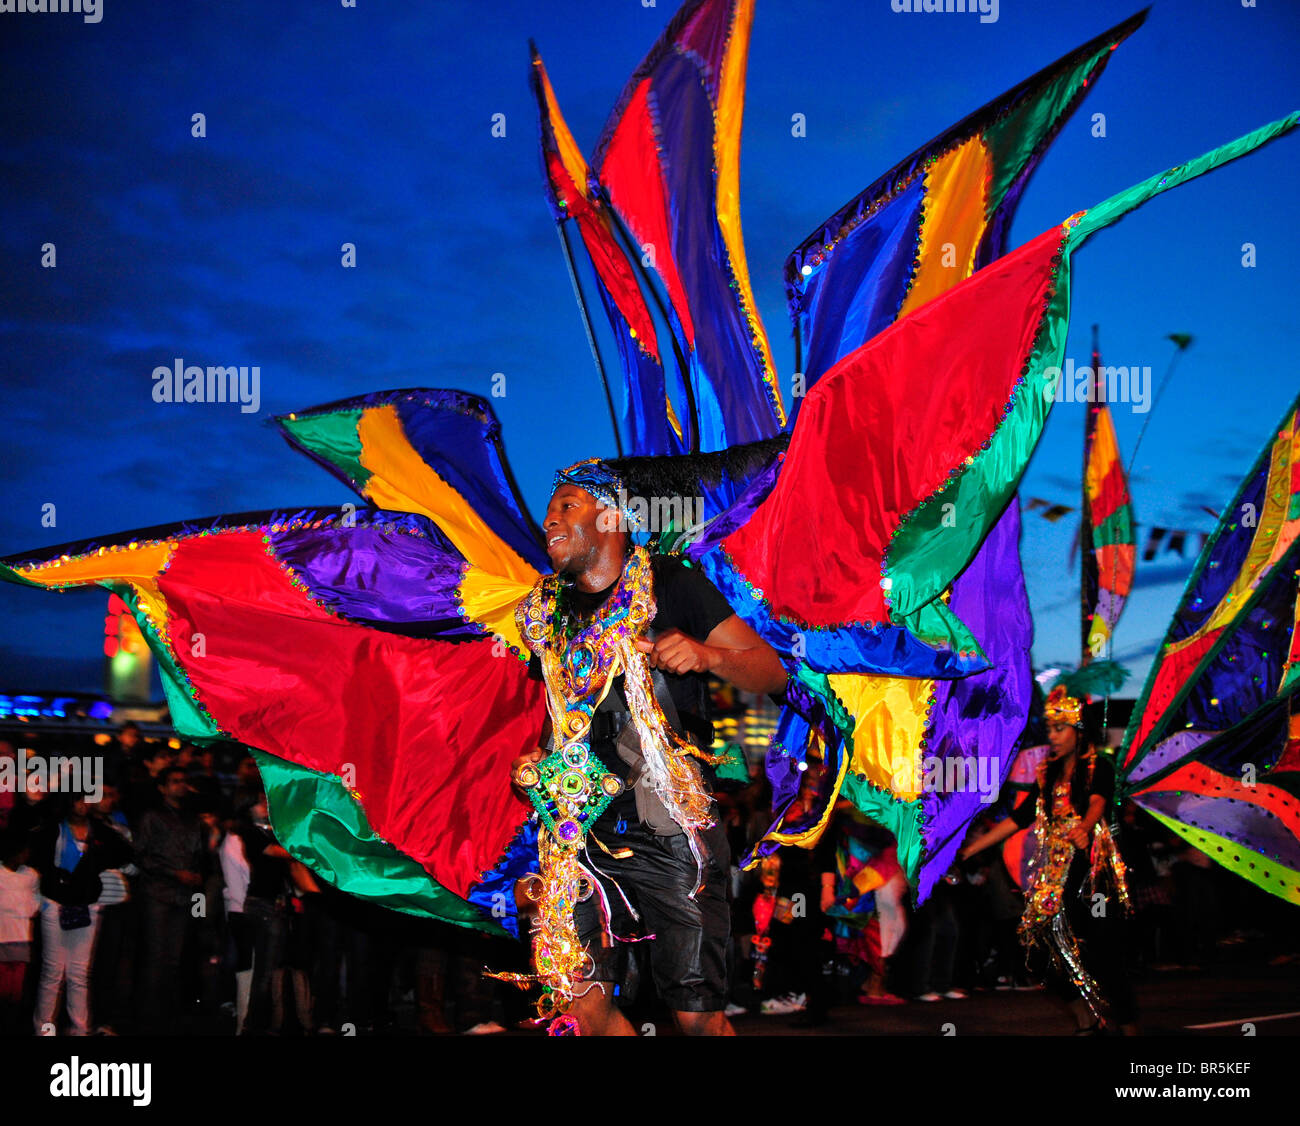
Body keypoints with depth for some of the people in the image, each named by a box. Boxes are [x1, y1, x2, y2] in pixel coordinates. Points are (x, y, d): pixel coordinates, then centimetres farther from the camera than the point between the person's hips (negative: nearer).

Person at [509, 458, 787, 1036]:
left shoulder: (668, 584, -1)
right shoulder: (547, 613, 14)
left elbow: (772, 672, -5)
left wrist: (706, 655, -25)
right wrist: (536, 763, 7)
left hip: (670, 831, -5)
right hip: (584, 831, 5)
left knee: (697, 1014, -5)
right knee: (582, 1005, -4)